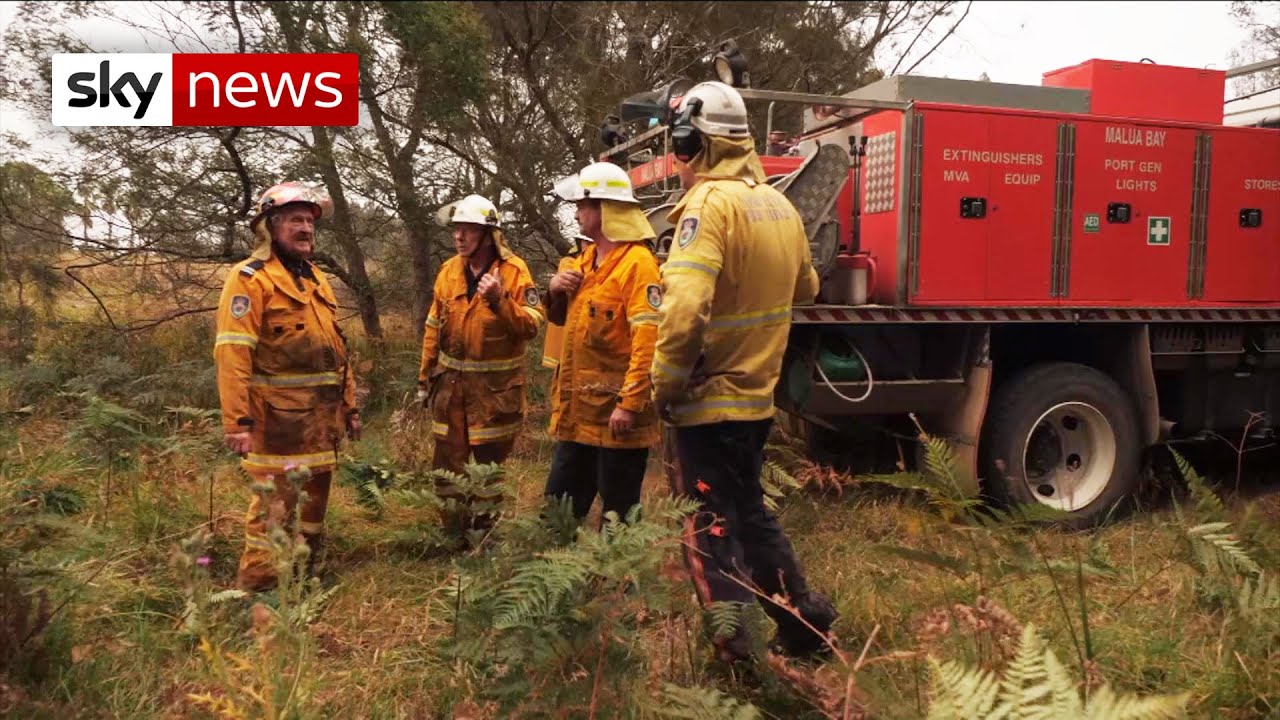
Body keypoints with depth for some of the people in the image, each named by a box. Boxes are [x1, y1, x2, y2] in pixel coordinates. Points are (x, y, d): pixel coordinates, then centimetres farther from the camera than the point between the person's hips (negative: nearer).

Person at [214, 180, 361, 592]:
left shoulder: (315, 279, 16)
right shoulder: (250, 279, -10)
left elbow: (336, 349, 19)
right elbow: (232, 354, -18)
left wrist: (349, 406, 16)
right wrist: (238, 422, -25)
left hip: (321, 418, 8)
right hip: (278, 419, -8)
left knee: (314, 503, 17)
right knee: (275, 508, -2)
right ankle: (256, 589, 11)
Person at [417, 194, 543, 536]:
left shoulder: (514, 270, -10)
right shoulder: (449, 270, 4)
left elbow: (533, 325, -17)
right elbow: (434, 329, 11)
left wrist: (500, 301, -30)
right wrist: (426, 378, 12)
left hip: (495, 387, -4)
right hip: (451, 383, 5)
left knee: (488, 464, 8)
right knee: (448, 464, 11)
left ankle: (484, 532, 24)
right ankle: (453, 533, 26)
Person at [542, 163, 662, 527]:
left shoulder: (637, 262, -14)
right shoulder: (587, 259, 14)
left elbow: (647, 339, -21)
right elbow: (564, 319, 25)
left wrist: (630, 403, -24)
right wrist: (556, 292, 3)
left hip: (615, 410, -9)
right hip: (577, 409, 9)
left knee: (618, 513, 4)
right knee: (559, 507, 16)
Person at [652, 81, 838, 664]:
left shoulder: (710, 202, -18)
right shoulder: (779, 205, 8)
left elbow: (685, 305, -29)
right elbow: (805, 287, 22)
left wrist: (665, 385, -17)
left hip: (707, 402, -8)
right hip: (757, 397, 8)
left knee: (708, 529, 2)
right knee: (750, 513, 22)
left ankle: (736, 655, 8)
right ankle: (807, 626, 32)